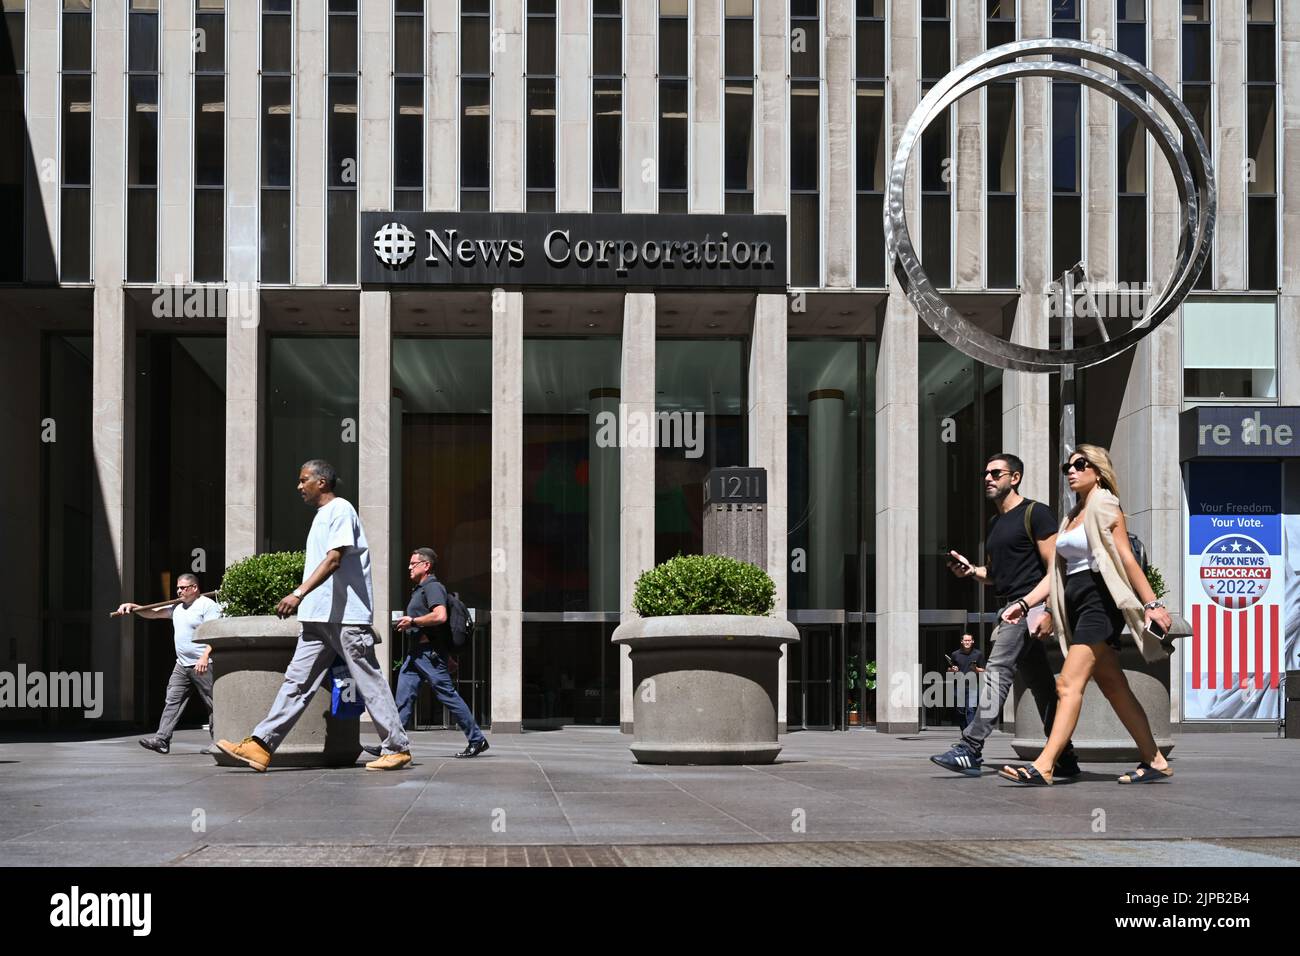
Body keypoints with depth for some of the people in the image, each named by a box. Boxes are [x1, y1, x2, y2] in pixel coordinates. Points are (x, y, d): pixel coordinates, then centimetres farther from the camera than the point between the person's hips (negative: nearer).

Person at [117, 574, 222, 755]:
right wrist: (133, 607, 4)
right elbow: (153, 613, 20)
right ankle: (162, 740, -7)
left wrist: (205, 657, -28)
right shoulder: (177, 607, 18)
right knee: (172, 701, -2)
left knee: (213, 705, -2)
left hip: (203, 665, -8)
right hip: (182, 665, 8)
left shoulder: (208, 605, -8)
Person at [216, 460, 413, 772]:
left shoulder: (340, 509, -8)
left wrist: (299, 594, -29)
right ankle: (260, 746, -4)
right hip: (318, 617, 9)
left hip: (346, 616, -9)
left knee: (370, 682, -3)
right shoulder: (321, 516, 20)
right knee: (297, 681, 1)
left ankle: (398, 748, 4)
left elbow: (334, 559, -20)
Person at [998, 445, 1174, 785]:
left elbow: (1126, 558, -11)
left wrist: (1151, 603, -16)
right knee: (1113, 686, 8)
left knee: (1069, 683, -16)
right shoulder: (1072, 517, 21)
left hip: (1100, 601, -9)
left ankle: (1043, 767, -22)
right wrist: (1025, 603, 10)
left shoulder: (1104, 506, -2)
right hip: (1078, 605, 9)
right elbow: (1056, 572, 20)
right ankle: (1154, 761, 13)